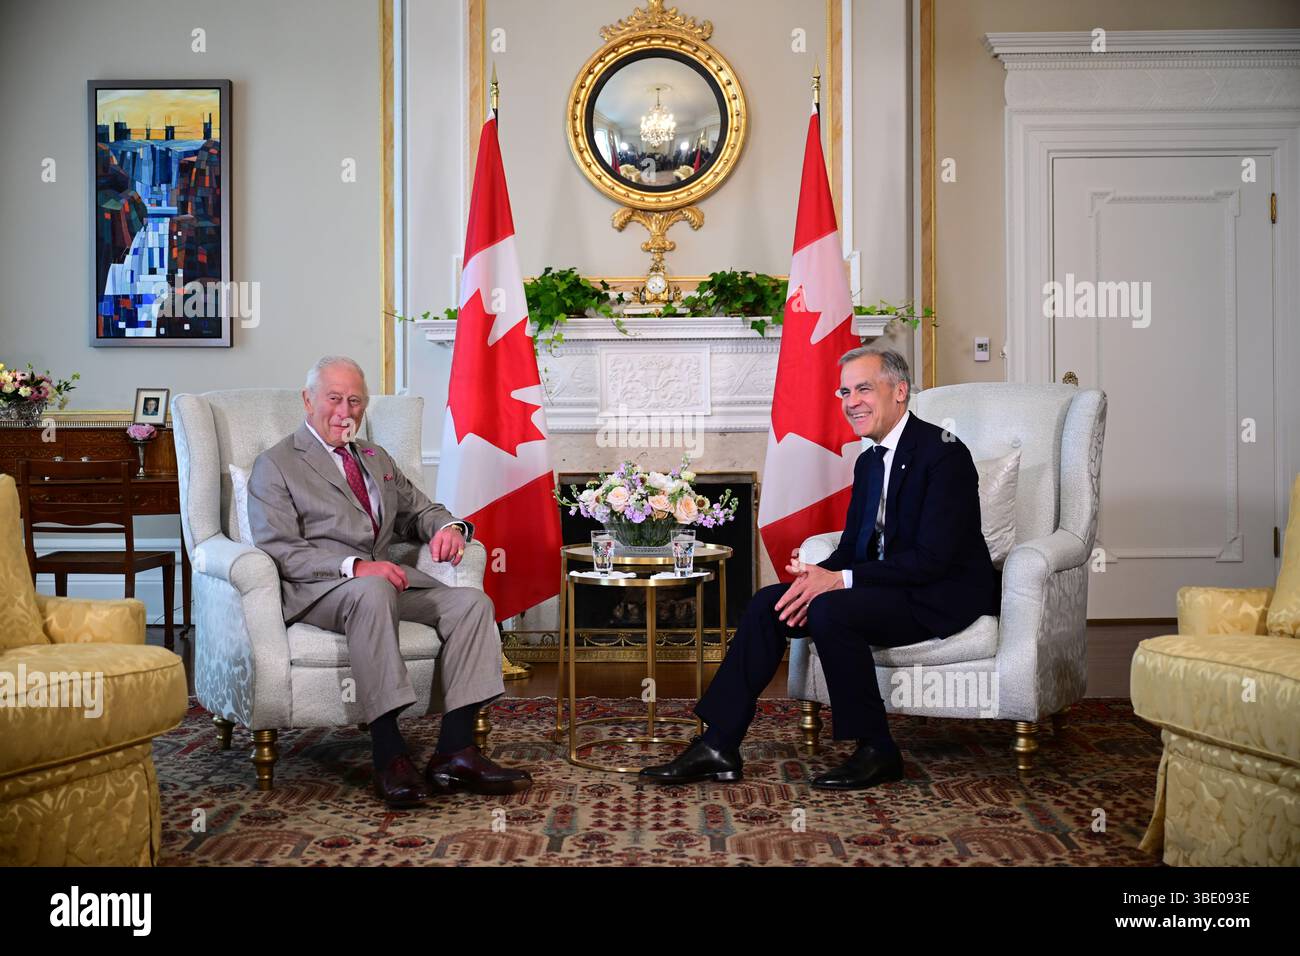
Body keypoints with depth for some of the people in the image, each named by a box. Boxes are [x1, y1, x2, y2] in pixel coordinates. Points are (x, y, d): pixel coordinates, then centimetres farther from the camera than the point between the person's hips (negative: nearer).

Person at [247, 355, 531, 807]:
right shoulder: (275, 465, 5)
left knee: (472, 601, -19)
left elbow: (419, 510, 27)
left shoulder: (376, 458, 26)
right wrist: (354, 568, -22)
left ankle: (454, 752, -25)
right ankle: (389, 757, -40)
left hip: (385, 577, 7)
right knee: (372, 592, -40)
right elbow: (277, 549, -8)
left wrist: (449, 526, 0)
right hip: (317, 591, -6)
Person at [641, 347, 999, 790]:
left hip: (943, 596, -8)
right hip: (885, 587, 9)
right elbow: (853, 545, 14)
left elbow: (933, 558, -23)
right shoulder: (869, 461, 13)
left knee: (830, 611, -31)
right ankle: (718, 746, -7)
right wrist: (816, 576, -9)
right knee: (768, 604, -7)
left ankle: (878, 753, -15)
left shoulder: (943, 453, -16)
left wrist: (839, 580, -25)